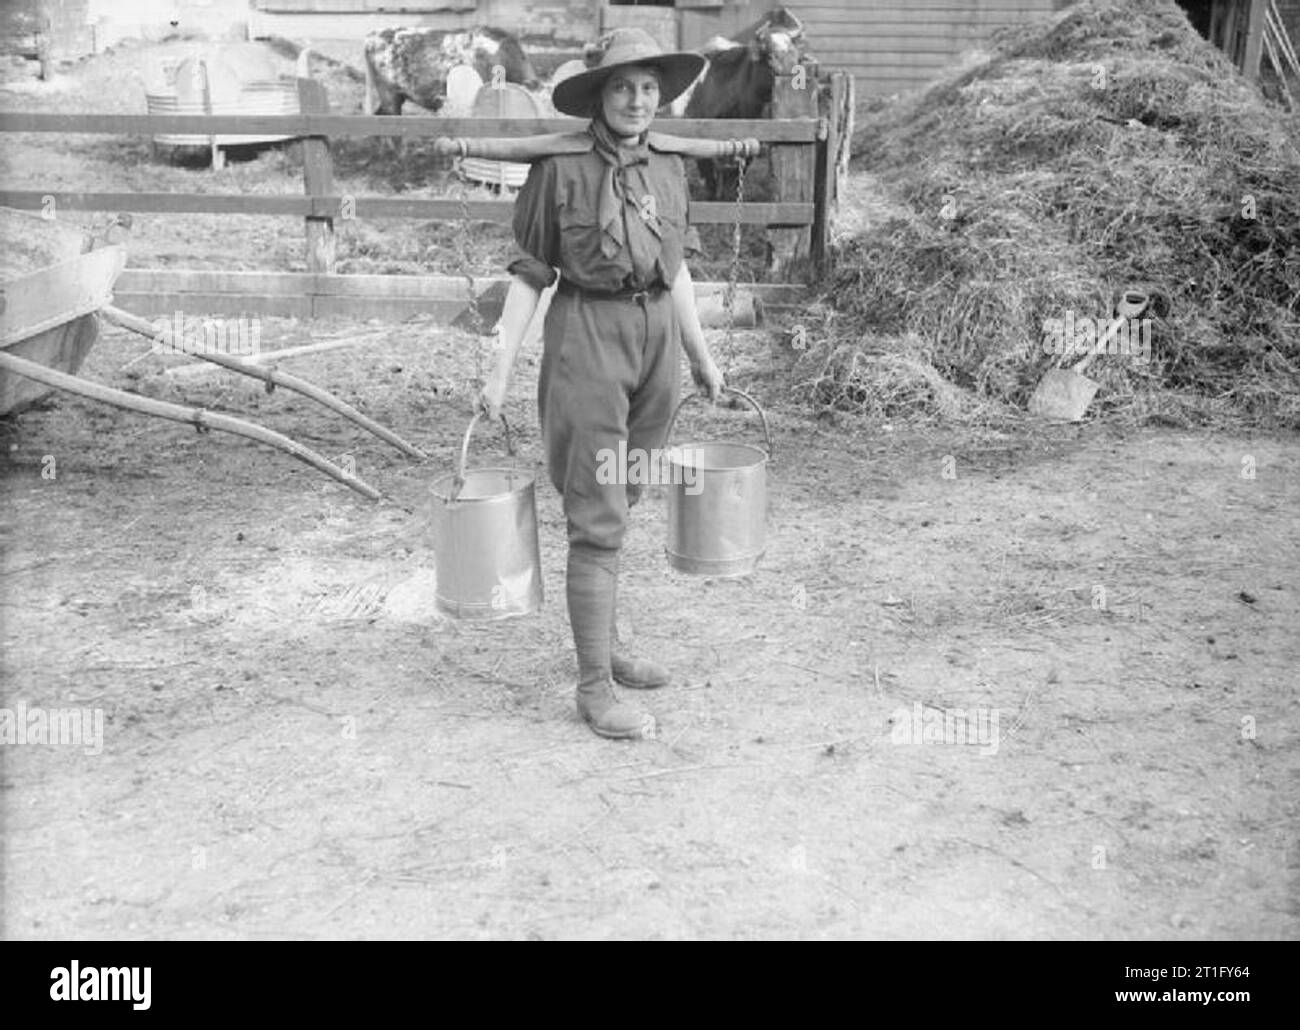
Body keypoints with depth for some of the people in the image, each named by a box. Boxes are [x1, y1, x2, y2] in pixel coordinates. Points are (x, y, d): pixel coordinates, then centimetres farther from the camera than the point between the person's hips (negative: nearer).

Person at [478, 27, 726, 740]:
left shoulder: (667, 168, 9)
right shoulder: (561, 169, -7)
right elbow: (529, 274, -4)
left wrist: (700, 354, 21)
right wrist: (500, 369, -8)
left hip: (657, 334, 6)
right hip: (588, 336, -6)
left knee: (618, 505, 15)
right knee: (597, 520, -5)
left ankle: (604, 648, 29)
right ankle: (594, 687, 2)